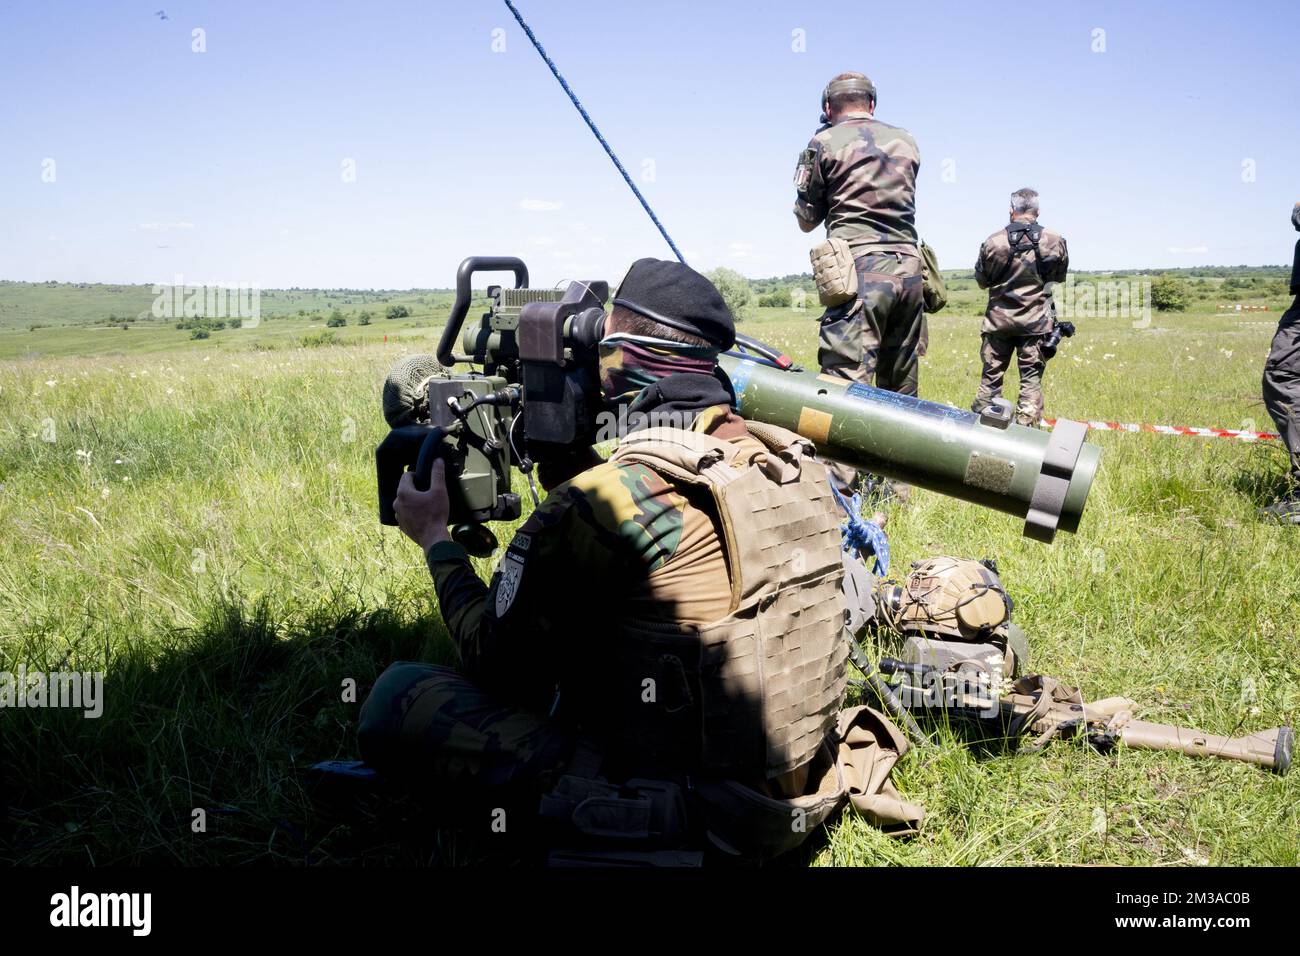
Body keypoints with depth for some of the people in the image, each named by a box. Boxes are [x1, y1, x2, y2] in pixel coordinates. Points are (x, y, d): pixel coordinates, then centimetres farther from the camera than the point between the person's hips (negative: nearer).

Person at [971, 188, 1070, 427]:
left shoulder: (993, 242, -6)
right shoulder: (1055, 241, -4)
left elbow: (982, 280, 6)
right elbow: (1060, 277, 11)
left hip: (998, 320, 0)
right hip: (1036, 322, 0)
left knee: (991, 376, 9)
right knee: (1031, 378, 5)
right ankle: (1028, 426, 4)